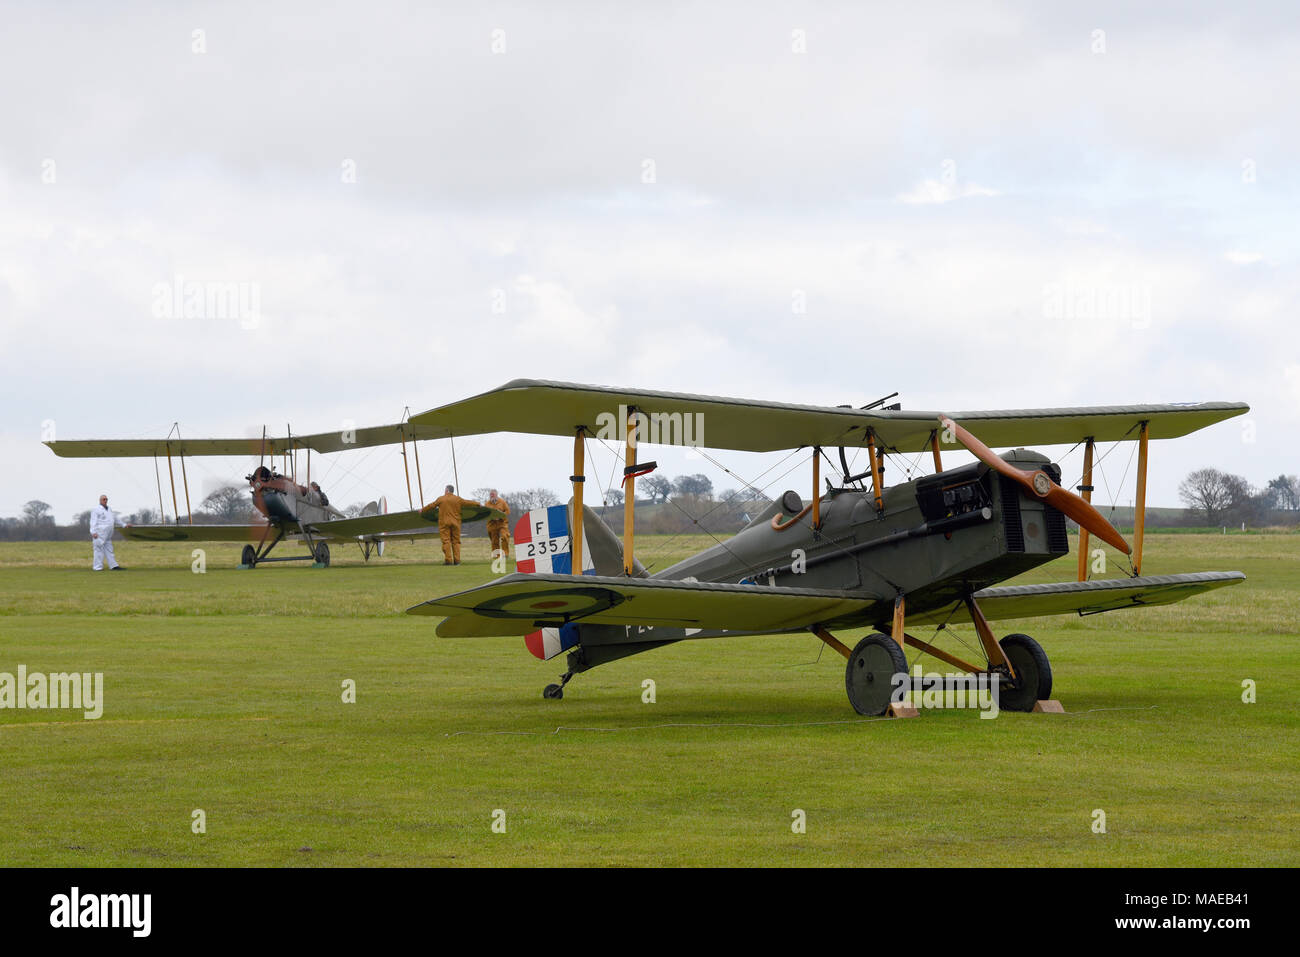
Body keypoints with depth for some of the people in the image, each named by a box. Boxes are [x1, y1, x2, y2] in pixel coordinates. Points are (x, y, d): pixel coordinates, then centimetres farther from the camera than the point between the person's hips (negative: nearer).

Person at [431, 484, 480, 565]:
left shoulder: (441, 499, 1)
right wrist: (478, 504, 31)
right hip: (455, 523, 2)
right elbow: (468, 502, 14)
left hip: (444, 523, -2)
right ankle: (457, 560, 3)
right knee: (456, 541, 8)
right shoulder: (458, 499, 5)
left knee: (446, 541, -3)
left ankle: (448, 560, -10)